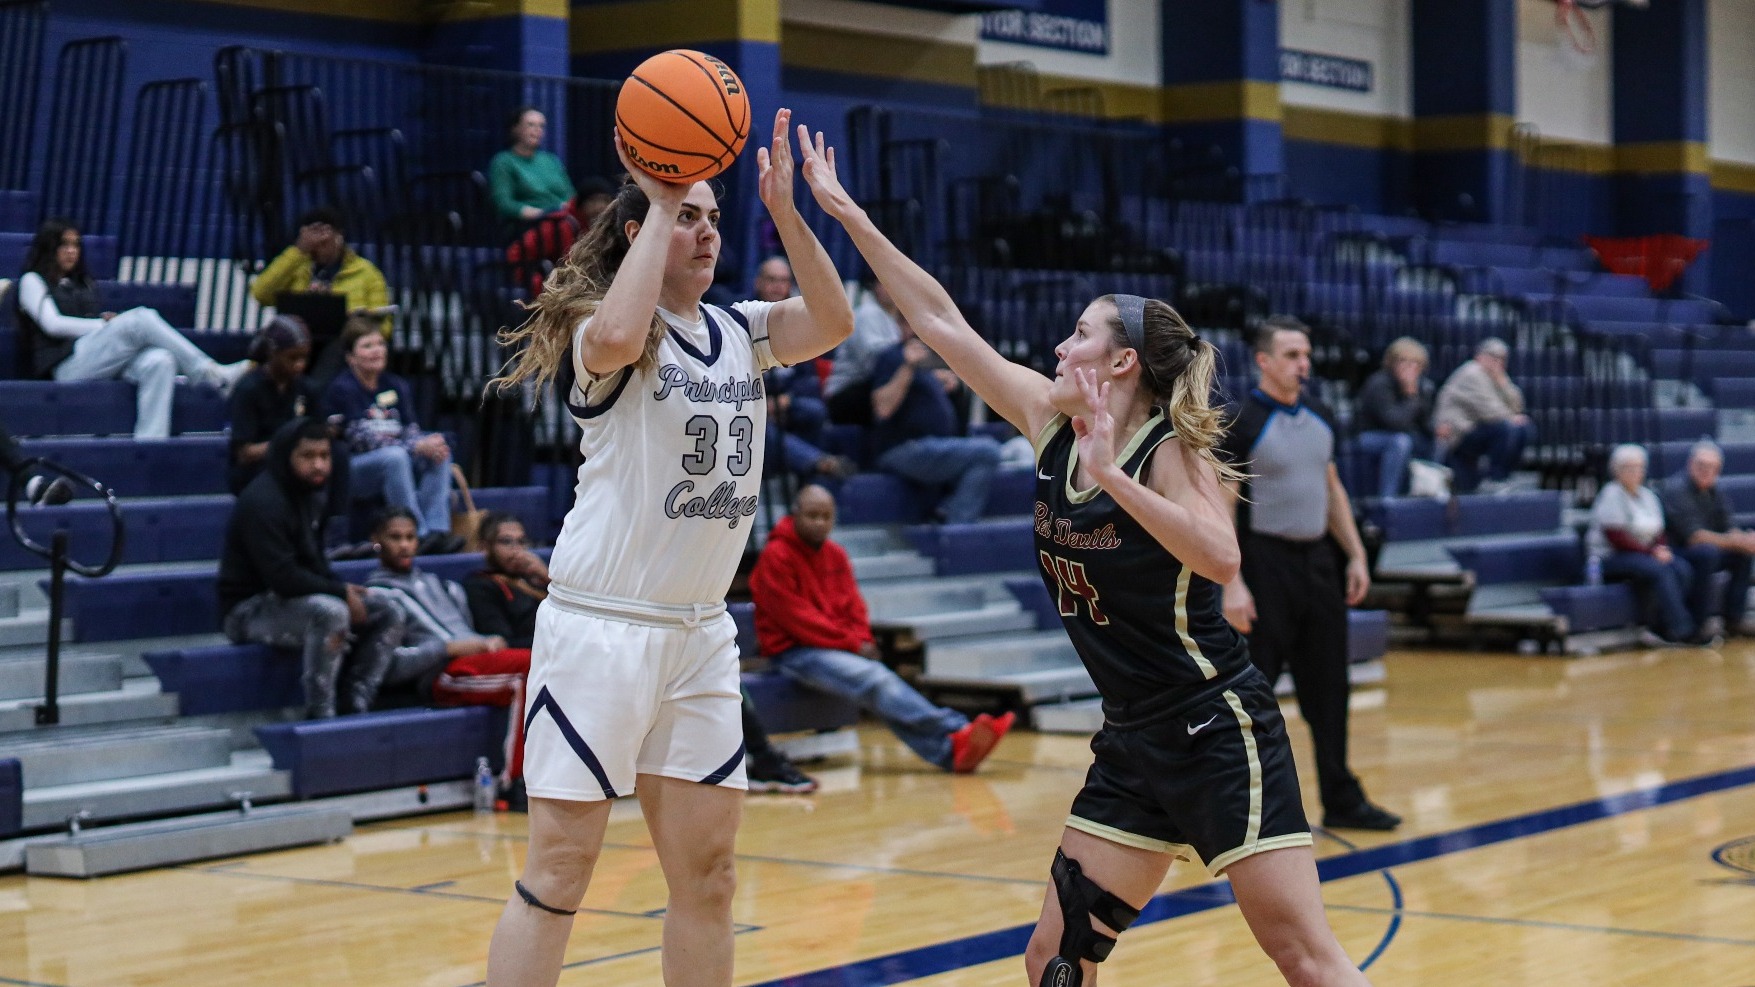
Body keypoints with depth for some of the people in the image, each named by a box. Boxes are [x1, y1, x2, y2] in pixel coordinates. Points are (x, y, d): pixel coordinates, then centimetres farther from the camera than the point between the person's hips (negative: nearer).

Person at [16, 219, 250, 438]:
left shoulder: (84, 283, 34)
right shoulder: (33, 281, 15)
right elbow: (52, 324, -1)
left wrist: (110, 321, 1)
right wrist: (103, 324, -5)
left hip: (104, 360, 6)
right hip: (69, 363, -6)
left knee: (159, 360, -30)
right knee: (141, 318, -27)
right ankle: (215, 376, -27)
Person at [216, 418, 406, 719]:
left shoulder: (308, 495, 9)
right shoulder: (262, 502, -21)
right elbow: (282, 577, -27)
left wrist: (343, 587, -1)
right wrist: (342, 591, -18)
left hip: (295, 598, 10)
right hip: (250, 609, -10)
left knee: (388, 613, -1)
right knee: (330, 612, -36)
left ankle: (352, 707, -7)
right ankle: (319, 717, -27)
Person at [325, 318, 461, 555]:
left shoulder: (396, 386, 11)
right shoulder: (342, 388, -10)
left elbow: (411, 430, 5)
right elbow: (364, 440, -18)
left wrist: (428, 442, -20)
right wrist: (417, 447, -25)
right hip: (350, 471, -7)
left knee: (440, 451, -15)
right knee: (395, 456, -34)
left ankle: (437, 530, -27)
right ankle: (419, 535, -34)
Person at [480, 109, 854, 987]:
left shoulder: (739, 332, 10)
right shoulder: (603, 329, -7)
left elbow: (834, 323, -5)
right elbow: (615, 338, -31)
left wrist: (783, 210, -13)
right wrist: (659, 205, -22)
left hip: (702, 632, 6)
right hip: (601, 625, -6)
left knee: (706, 874, 10)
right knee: (559, 873, -5)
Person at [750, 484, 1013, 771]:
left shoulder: (836, 555, 12)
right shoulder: (776, 556, -9)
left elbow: (853, 604, 14)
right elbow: (795, 617, -13)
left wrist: (862, 640, -8)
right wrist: (851, 643, -14)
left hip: (841, 647, 6)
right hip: (793, 651, -6)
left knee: (877, 679, -22)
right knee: (873, 678, -27)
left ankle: (950, 750, -41)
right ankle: (955, 732, -38)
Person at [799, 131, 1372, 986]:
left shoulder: (1173, 451, -13)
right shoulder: (1050, 423, 4)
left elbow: (1221, 561, -31)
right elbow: (939, 320, 6)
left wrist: (1112, 475, -35)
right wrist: (846, 214, 6)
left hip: (1219, 731, -7)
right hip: (1132, 742, 7)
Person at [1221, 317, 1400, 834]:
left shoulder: (1319, 417, 10)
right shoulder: (1241, 422, -11)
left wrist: (1355, 555, 13)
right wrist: (1232, 584, -20)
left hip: (1318, 560, 7)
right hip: (1266, 563, -7)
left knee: (1329, 687, 11)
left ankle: (1341, 800, 20)